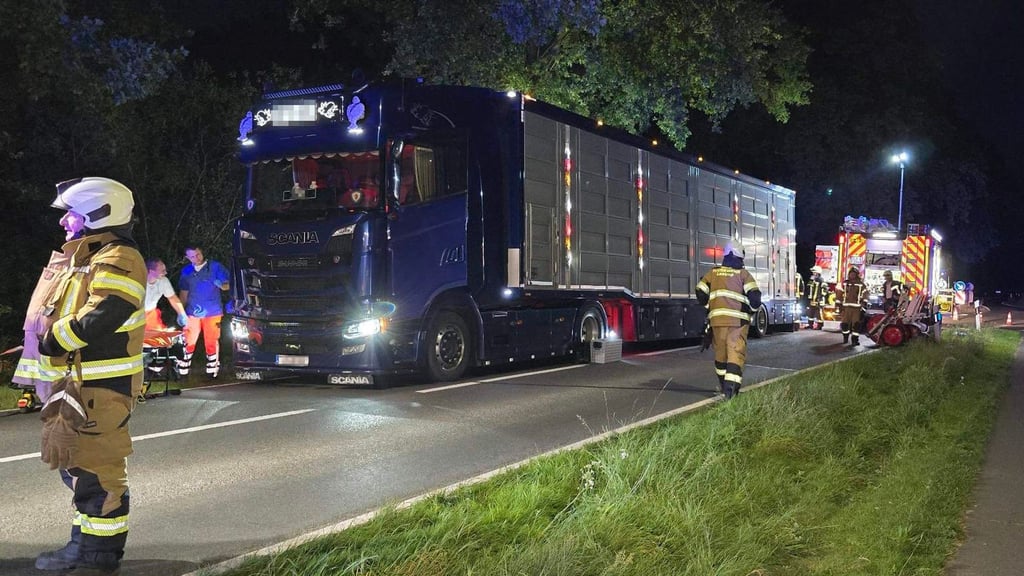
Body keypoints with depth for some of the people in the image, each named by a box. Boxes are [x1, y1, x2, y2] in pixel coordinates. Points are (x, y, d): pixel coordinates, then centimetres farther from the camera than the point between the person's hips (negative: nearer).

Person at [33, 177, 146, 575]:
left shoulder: (118, 260, -15)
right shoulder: (85, 259, 19)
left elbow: (104, 316, -27)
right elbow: (64, 312, 22)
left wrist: (57, 339, -15)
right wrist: (50, 340, 3)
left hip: (104, 386, -11)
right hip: (78, 380, 11)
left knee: (96, 471, -5)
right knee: (76, 465, 18)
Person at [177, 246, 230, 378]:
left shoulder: (216, 267, -3)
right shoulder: (186, 271, 8)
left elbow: (227, 286, -4)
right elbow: (183, 293, 14)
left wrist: (221, 284, -27)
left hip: (212, 311, -3)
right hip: (192, 312, 3)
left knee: (212, 342, 4)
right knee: (188, 341, 5)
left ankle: (212, 369, 15)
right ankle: (182, 370, 14)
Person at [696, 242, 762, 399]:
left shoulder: (713, 272, 10)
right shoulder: (743, 274, 0)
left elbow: (701, 293, 8)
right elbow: (754, 296, -7)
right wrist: (752, 309, 12)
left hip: (717, 318, 4)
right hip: (738, 319, -3)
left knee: (720, 351, 16)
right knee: (736, 352, -4)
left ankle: (723, 385, 29)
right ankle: (731, 386, -18)